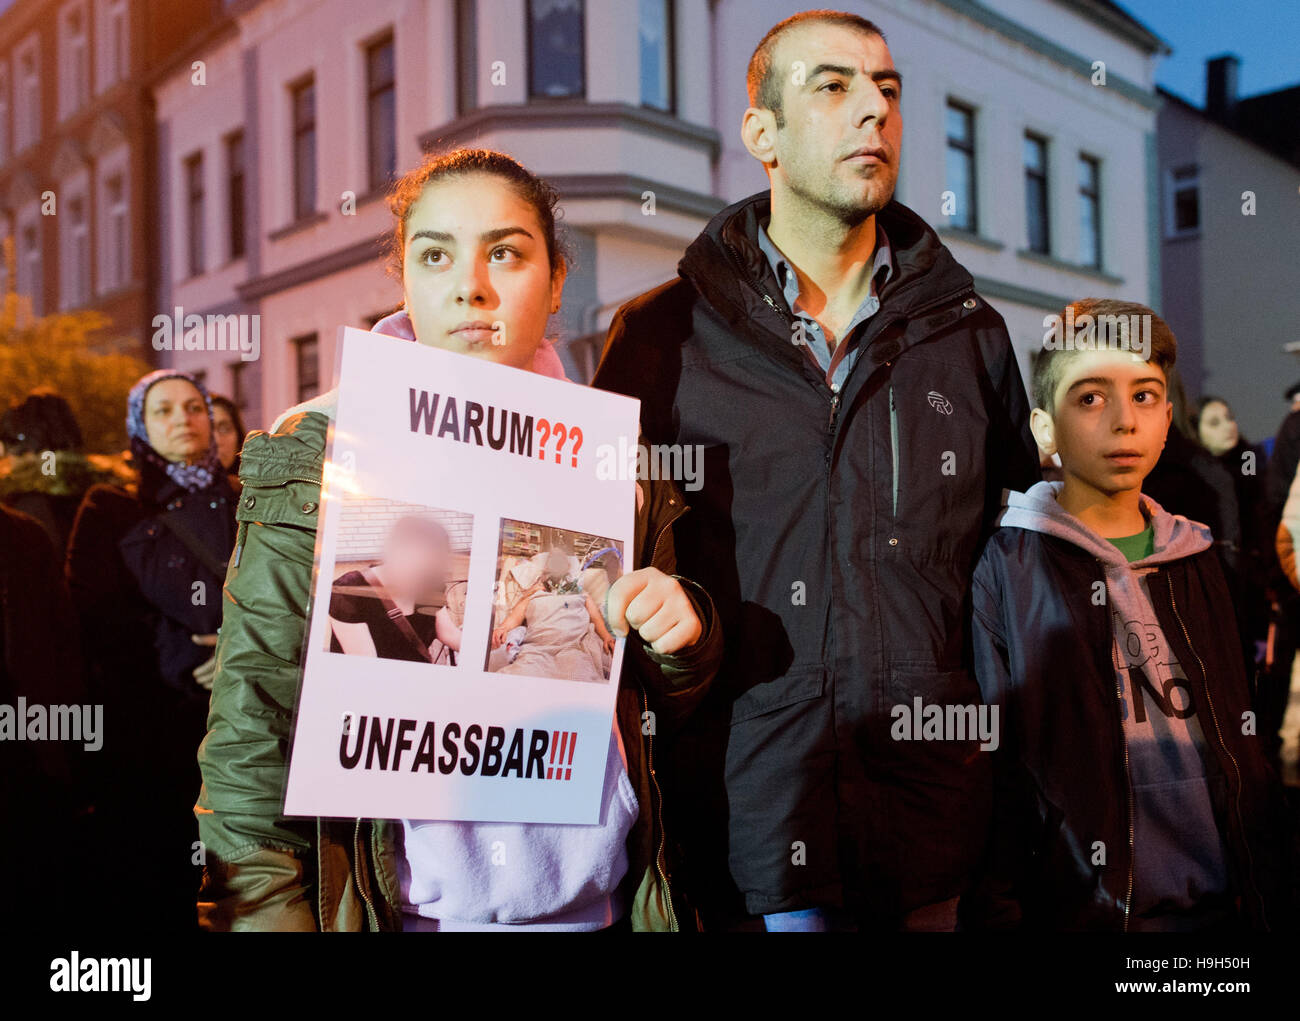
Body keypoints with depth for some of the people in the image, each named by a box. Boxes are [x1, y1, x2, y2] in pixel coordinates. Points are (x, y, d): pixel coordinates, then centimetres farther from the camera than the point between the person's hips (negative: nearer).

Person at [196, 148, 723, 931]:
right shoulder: (317, 458, -6)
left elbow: (666, 709, 11)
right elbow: (253, 726, -7)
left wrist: (683, 631, -9)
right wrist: (270, 916, -16)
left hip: (596, 904, 3)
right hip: (406, 909, -2)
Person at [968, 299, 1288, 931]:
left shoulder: (1196, 562, 10)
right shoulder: (1005, 569, -6)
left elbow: (1242, 747, 13)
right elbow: (984, 769, -9)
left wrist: (1269, 897, 8)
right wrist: (997, 911, -15)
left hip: (1223, 903, 5)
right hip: (1080, 909, -4)